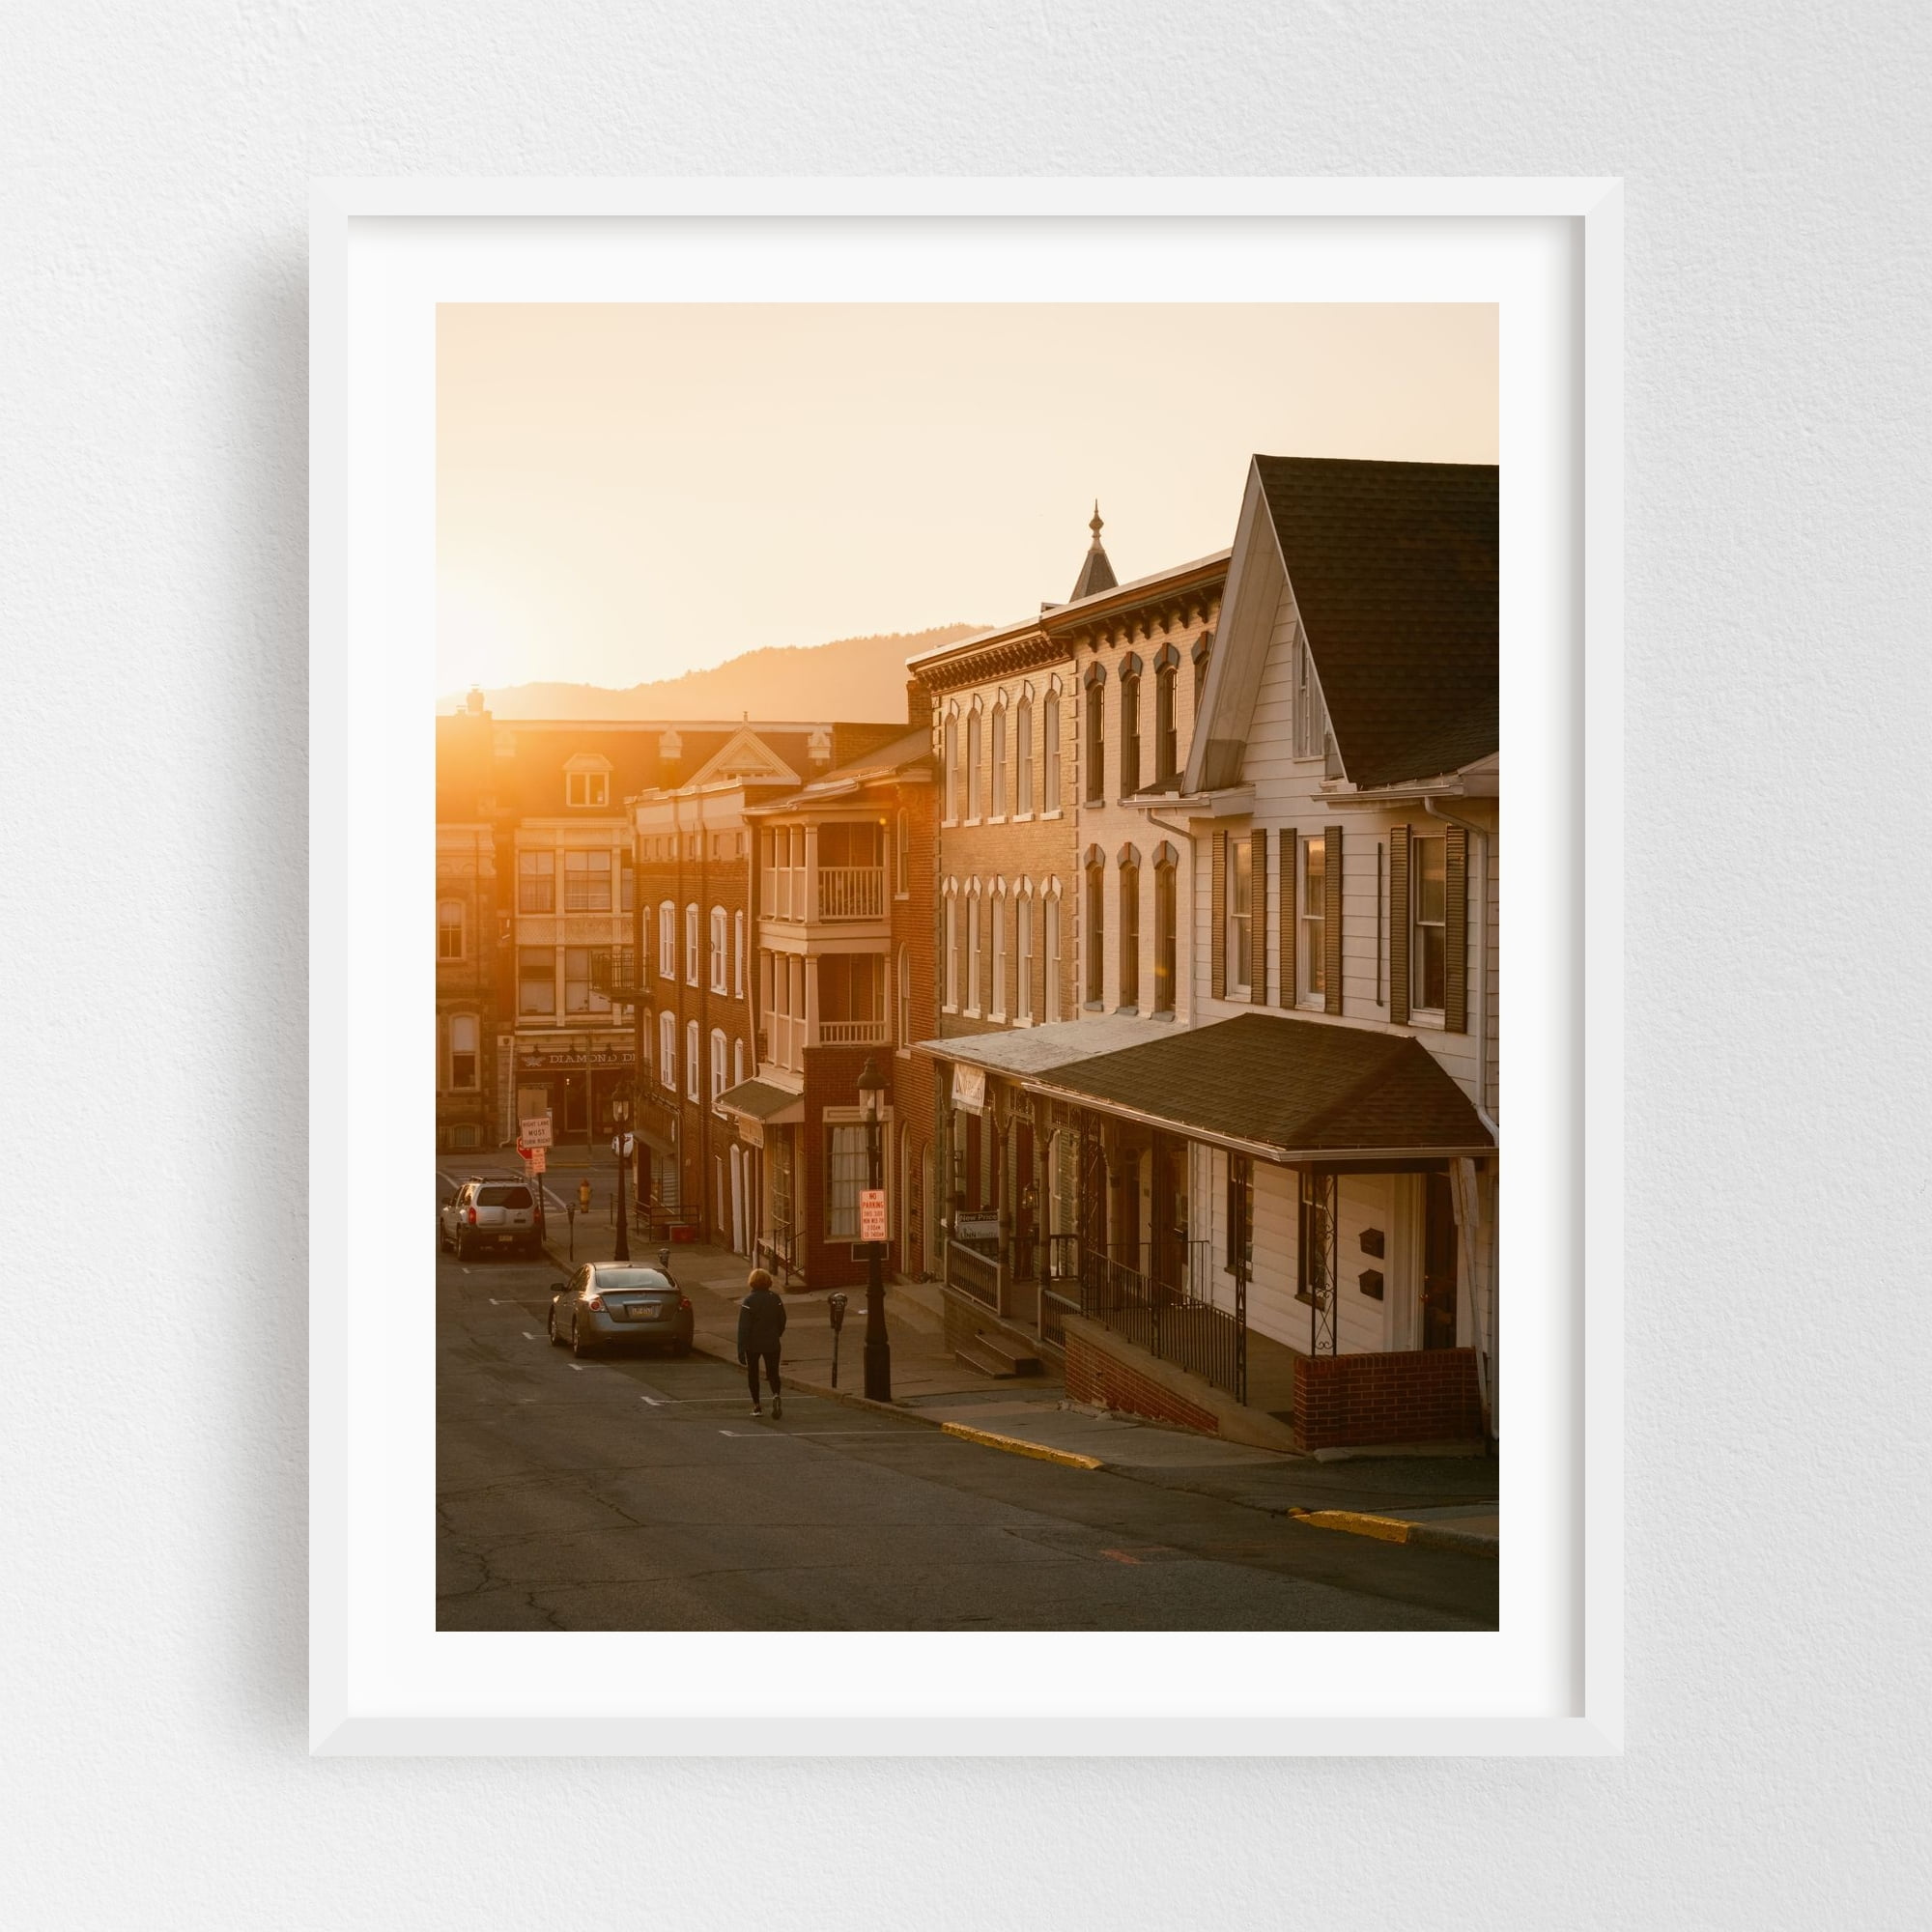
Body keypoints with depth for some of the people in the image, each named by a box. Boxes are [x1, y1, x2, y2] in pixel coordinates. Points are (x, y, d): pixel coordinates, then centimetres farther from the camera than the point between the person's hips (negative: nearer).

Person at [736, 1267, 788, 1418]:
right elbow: (782, 1322, 5)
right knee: (773, 1373, 8)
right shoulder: (775, 1299, -2)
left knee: (753, 1373, 15)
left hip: (753, 1344, -2)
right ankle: (776, 1395, -20)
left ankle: (757, 1406, 17)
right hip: (771, 1343, 2)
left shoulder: (748, 1301, -13)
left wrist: (741, 1349, -14)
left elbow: (743, 1327, -16)